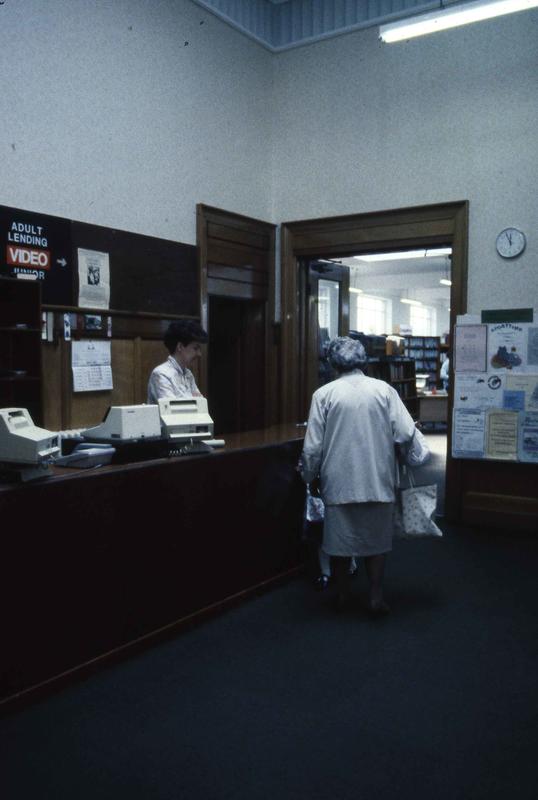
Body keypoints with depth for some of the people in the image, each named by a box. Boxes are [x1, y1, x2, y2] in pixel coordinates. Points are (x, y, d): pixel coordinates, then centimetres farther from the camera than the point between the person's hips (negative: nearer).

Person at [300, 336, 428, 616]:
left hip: (339, 482, 0)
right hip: (378, 480, 1)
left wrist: (308, 476, 11)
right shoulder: (384, 390, -4)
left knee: (340, 540, 14)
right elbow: (406, 434, -8)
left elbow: (312, 446, -5)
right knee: (376, 540, 16)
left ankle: (341, 595, 28)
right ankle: (376, 597, 18)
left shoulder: (324, 394, -5)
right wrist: (423, 448, 13)